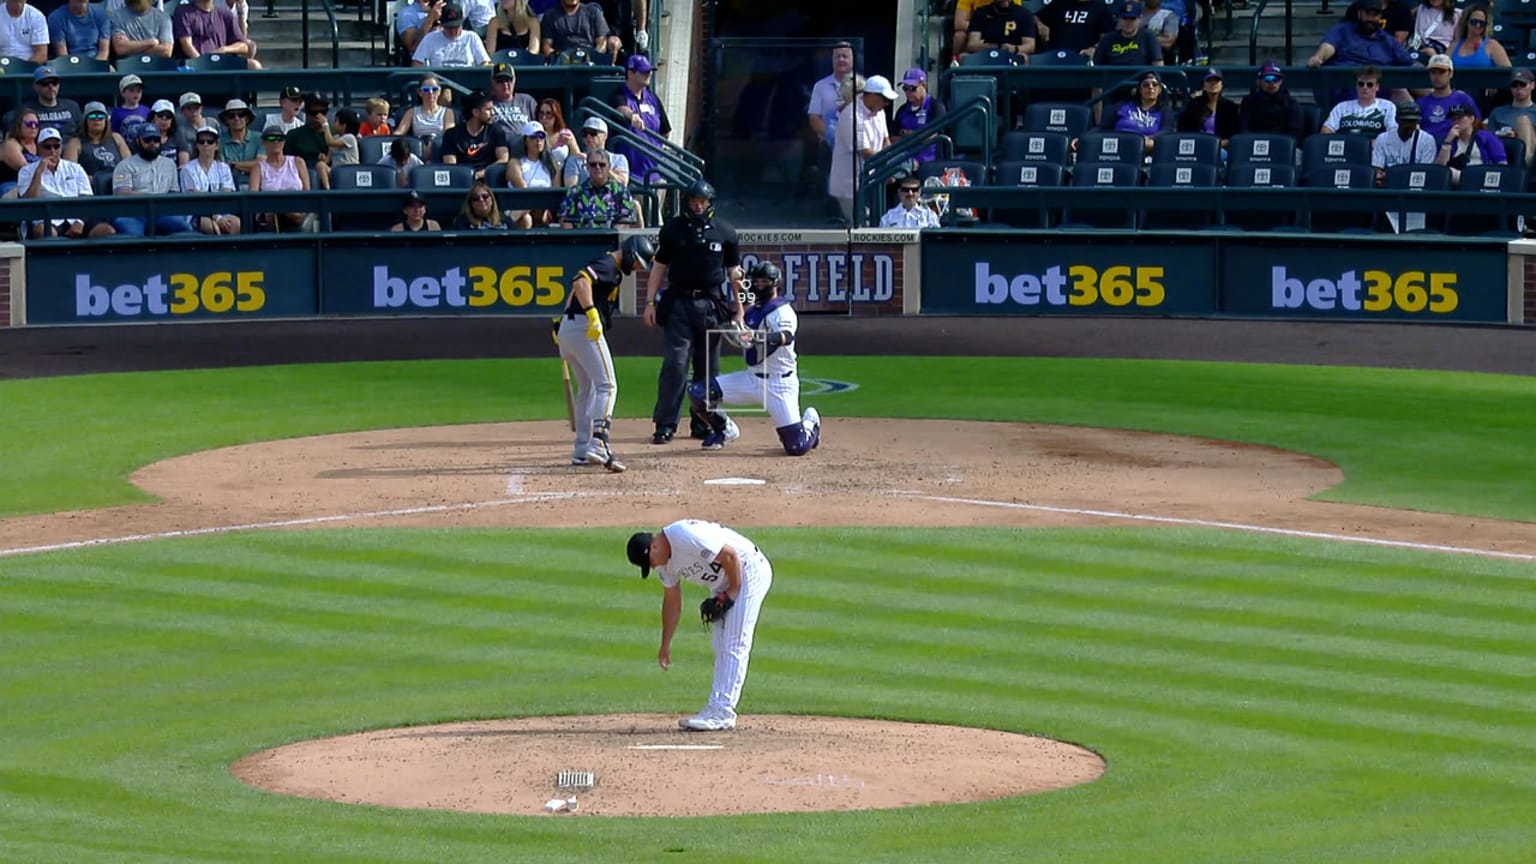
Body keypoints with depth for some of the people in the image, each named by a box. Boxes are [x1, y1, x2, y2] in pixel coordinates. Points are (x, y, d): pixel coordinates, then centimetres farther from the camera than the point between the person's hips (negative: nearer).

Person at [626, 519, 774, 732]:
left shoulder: (687, 538, -27)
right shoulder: (665, 561, 3)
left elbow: (730, 555, -26)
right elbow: (671, 601, 12)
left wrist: (732, 592, -14)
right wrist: (666, 644, 13)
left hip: (748, 572, -10)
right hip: (722, 584, 10)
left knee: (734, 644, -12)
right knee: (720, 646, 10)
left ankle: (721, 712, -16)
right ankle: (717, 711, 13)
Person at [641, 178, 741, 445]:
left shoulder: (724, 231, 5)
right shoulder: (672, 229, 4)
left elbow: (734, 271, 10)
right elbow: (659, 267, 8)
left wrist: (738, 308, 6)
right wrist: (650, 302, 1)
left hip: (712, 305, 1)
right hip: (679, 303, -1)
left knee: (708, 368, 6)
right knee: (674, 363, -9)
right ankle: (665, 425, -7)